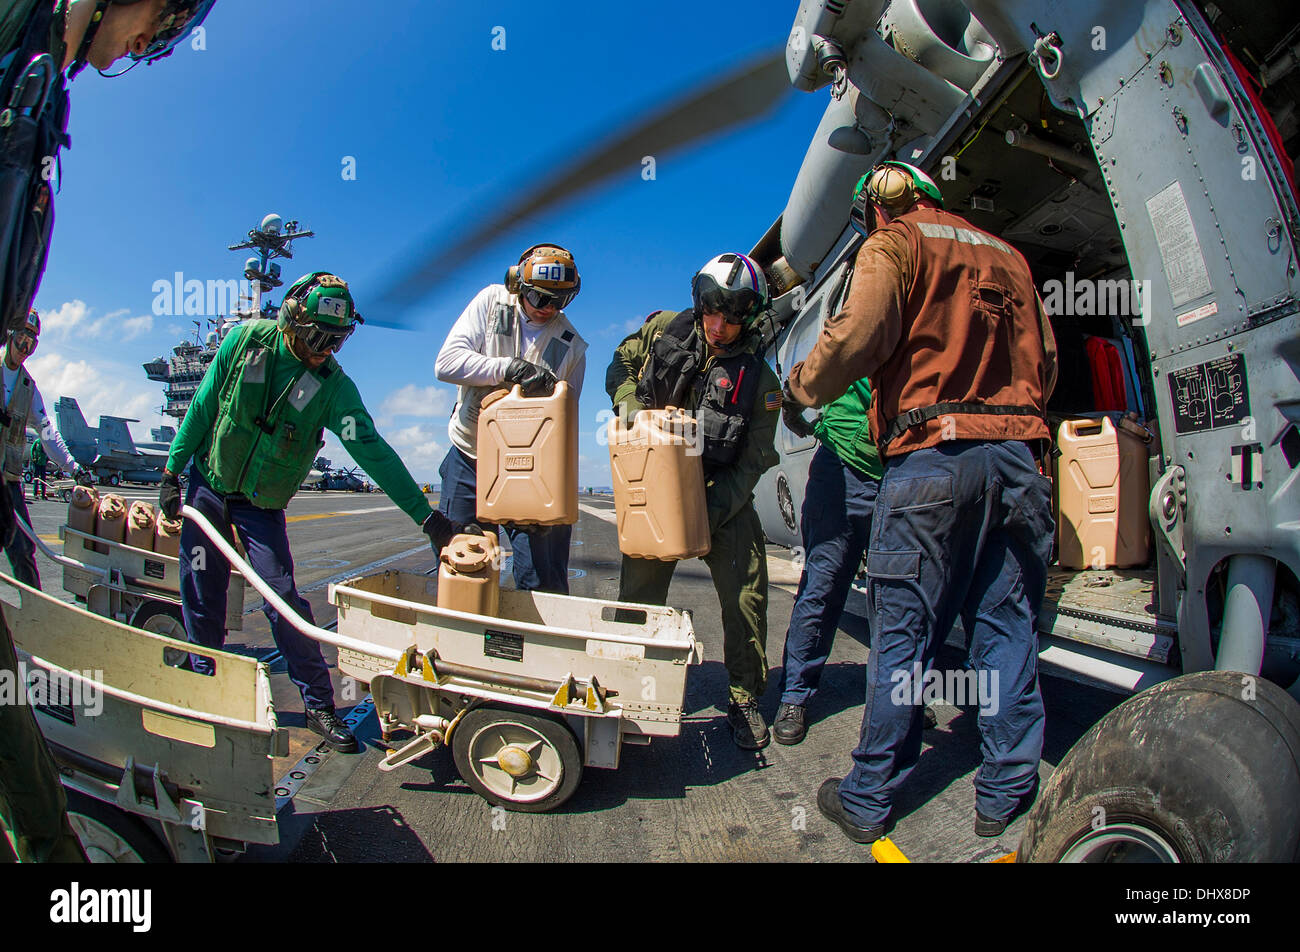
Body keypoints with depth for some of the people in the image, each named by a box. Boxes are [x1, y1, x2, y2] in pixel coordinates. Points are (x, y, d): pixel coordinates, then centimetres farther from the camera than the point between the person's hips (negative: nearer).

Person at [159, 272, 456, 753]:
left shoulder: (334, 387, -16)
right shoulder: (246, 340, -11)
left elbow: (372, 451, -23)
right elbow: (203, 407, -1)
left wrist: (424, 514, -30)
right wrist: (173, 470, 2)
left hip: (262, 504, -2)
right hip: (209, 483, 2)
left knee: (282, 597, -9)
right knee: (201, 590, 5)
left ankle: (319, 705, 0)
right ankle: (204, 680, 27)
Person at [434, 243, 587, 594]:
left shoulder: (573, 346, -2)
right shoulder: (492, 302, -2)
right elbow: (447, 362, -12)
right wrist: (507, 367, -27)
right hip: (469, 456, 1)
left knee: (542, 582, -4)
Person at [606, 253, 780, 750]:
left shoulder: (759, 382, -8)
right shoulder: (664, 330, -2)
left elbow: (751, 462, -11)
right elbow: (620, 366, 13)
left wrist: (711, 513, -24)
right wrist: (630, 405, -9)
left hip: (724, 498, -1)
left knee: (746, 596, -6)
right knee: (638, 596, 5)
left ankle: (744, 698, 14)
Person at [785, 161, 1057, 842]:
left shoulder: (893, 245, 4)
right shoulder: (1005, 255, 23)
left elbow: (856, 336, -13)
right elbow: (1045, 360, 23)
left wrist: (802, 385, 4)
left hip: (933, 455, -6)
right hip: (1016, 455, 6)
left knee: (901, 635, -1)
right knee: (1006, 627, 11)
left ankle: (868, 800, 10)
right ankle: (1005, 798, 20)